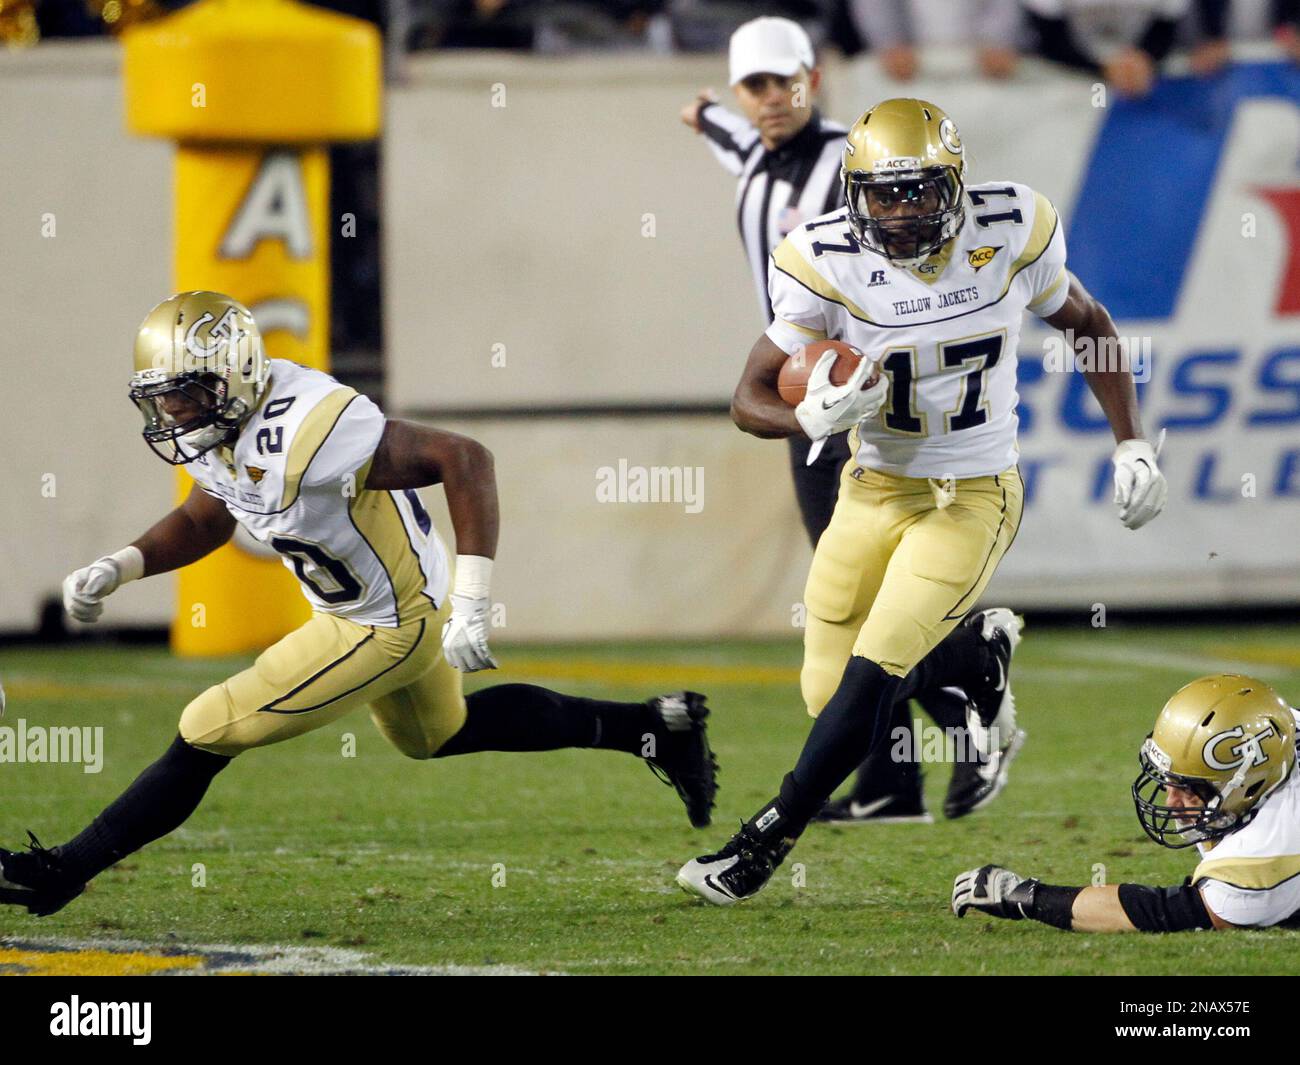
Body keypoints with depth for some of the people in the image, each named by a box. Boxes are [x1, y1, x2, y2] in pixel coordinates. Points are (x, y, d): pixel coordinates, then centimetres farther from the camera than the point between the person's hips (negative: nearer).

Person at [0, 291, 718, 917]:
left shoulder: (306, 434, -36)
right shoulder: (219, 425, -9)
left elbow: (464, 460, -34)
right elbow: (204, 520, 12)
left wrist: (470, 604, -37)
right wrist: (118, 569, -5)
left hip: (387, 627, -10)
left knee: (206, 738, -9)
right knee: (438, 734, 33)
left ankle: (63, 873, 3)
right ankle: (655, 727, 42)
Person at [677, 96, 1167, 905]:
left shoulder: (1011, 235, -14)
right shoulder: (828, 264, -16)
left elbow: (1089, 325, 6)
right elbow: (751, 398, -11)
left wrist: (1132, 444, 1)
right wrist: (813, 417, -34)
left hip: (974, 498, -2)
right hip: (874, 493, 2)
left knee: (872, 673, -15)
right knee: (829, 694, 7)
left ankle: (768, 841, 1)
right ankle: (979, 658, 37)